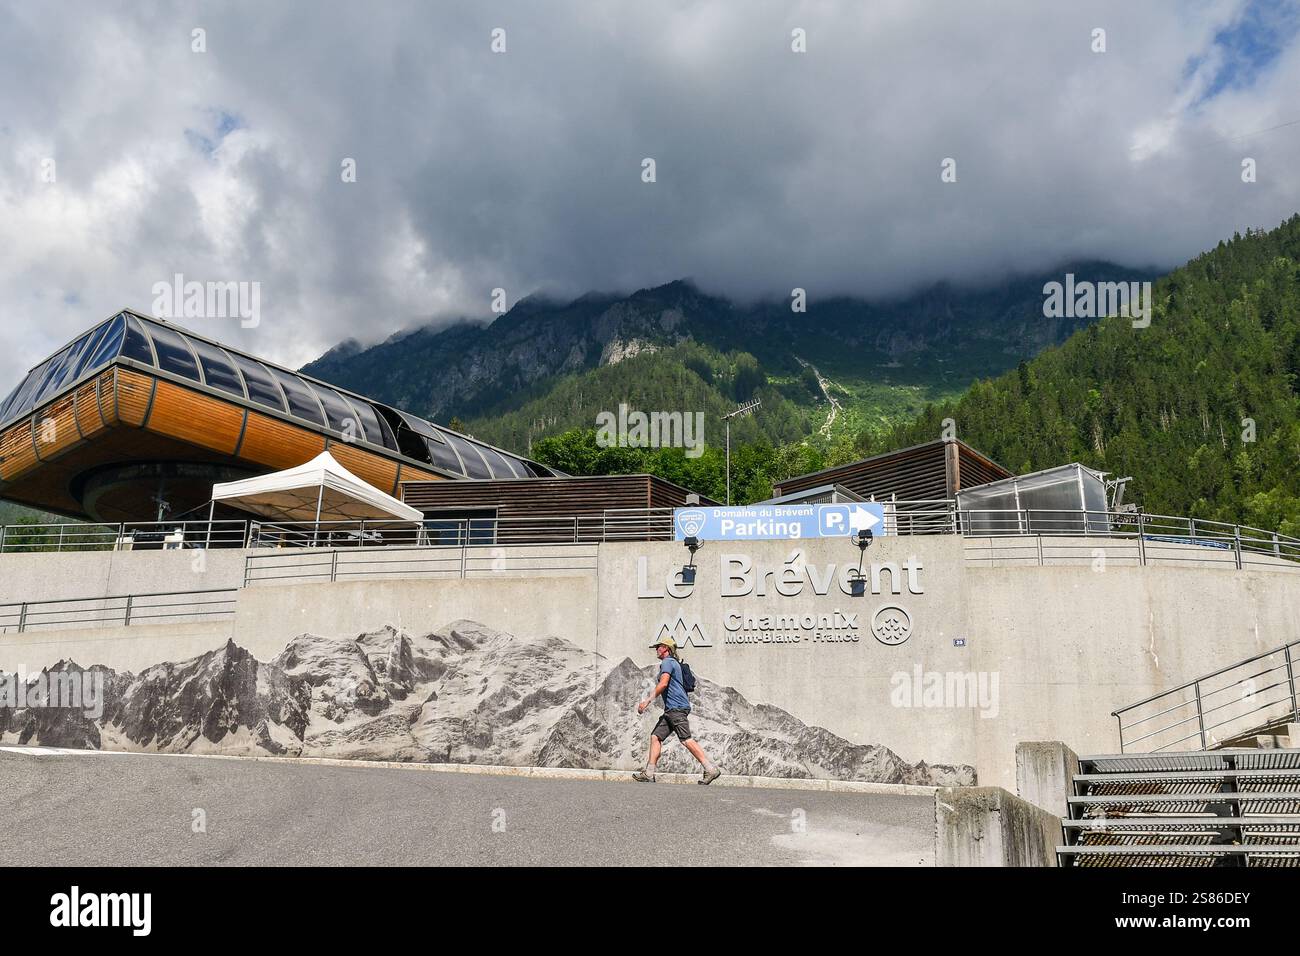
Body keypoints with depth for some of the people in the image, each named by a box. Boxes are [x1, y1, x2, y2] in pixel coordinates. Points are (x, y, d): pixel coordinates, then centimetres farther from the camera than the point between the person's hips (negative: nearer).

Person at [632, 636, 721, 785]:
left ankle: (711, 770, -15)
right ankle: (649, 774, 3)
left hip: (677, 708, -10)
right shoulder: (674, 663, 25)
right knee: (655, 737, 5)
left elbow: (663, 684, -20)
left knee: (686, 740, -15)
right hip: (671, 710, 10)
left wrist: (648, 700, -19)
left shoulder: (668, 662, -6)